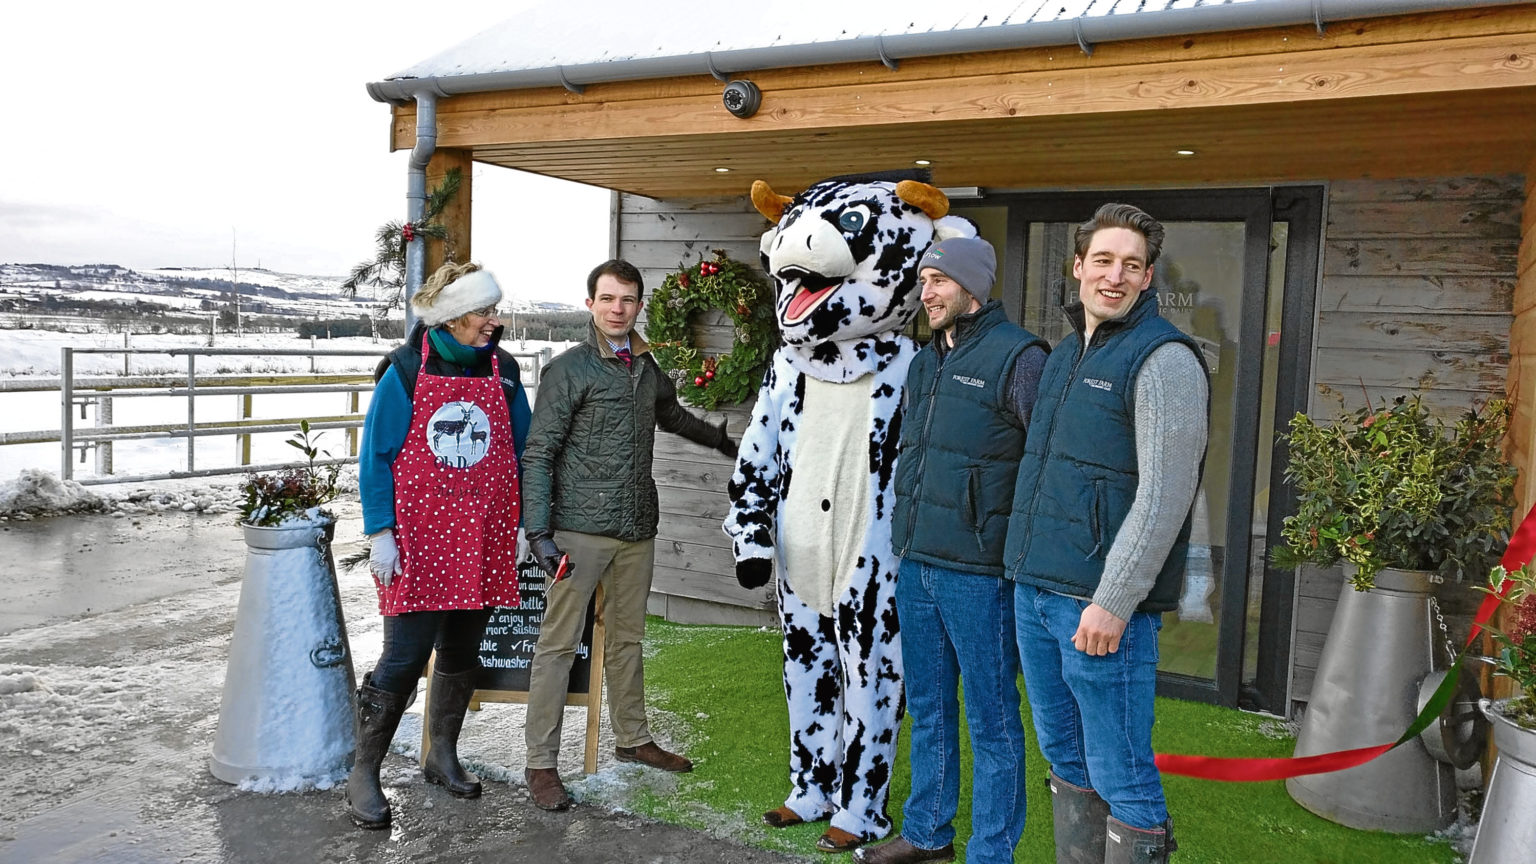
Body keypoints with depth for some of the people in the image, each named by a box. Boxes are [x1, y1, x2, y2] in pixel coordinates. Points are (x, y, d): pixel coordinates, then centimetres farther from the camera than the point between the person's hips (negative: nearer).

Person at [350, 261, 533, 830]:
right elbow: (375, 456, -5)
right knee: (405, 656, -5)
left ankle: (442, 756, 33)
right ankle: (364, 774, 12)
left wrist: (524, 522, 7)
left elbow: (522, 447, 12)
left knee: (461, 653, 15)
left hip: (482, 539, 4)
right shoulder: (406, 372, -5)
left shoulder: (502, 370, 6)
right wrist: (380, 533, -10)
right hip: (418, 541, -4)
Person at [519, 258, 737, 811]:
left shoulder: (647, 369, 13)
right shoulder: (569, 370, -5)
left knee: (627, 639, 16)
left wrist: (721, 441, 47)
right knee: (558, 644, -2)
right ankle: (541, 764, 6)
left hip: (637, 530, 6)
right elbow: (538, 454, -8)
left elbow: (672, 416, 34)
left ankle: (632, 739, 30)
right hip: (580, 530, -6)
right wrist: (539, 531, -16)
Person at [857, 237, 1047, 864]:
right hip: (915, 565, 8)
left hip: (978, 572, -8)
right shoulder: (924, 363, 14)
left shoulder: (1018, 356, -11)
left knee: (991, 718, 5)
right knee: (927, 708, 19)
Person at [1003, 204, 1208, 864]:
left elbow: (1165, 494, -18)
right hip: (1035, 589, 8)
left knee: (1120, 778, 1)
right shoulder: (1067, 353, 16)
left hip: (1101, 603, -8)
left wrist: (1113, 600, -21)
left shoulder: (1164, 358, -11)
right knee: (1065, 760, 19)